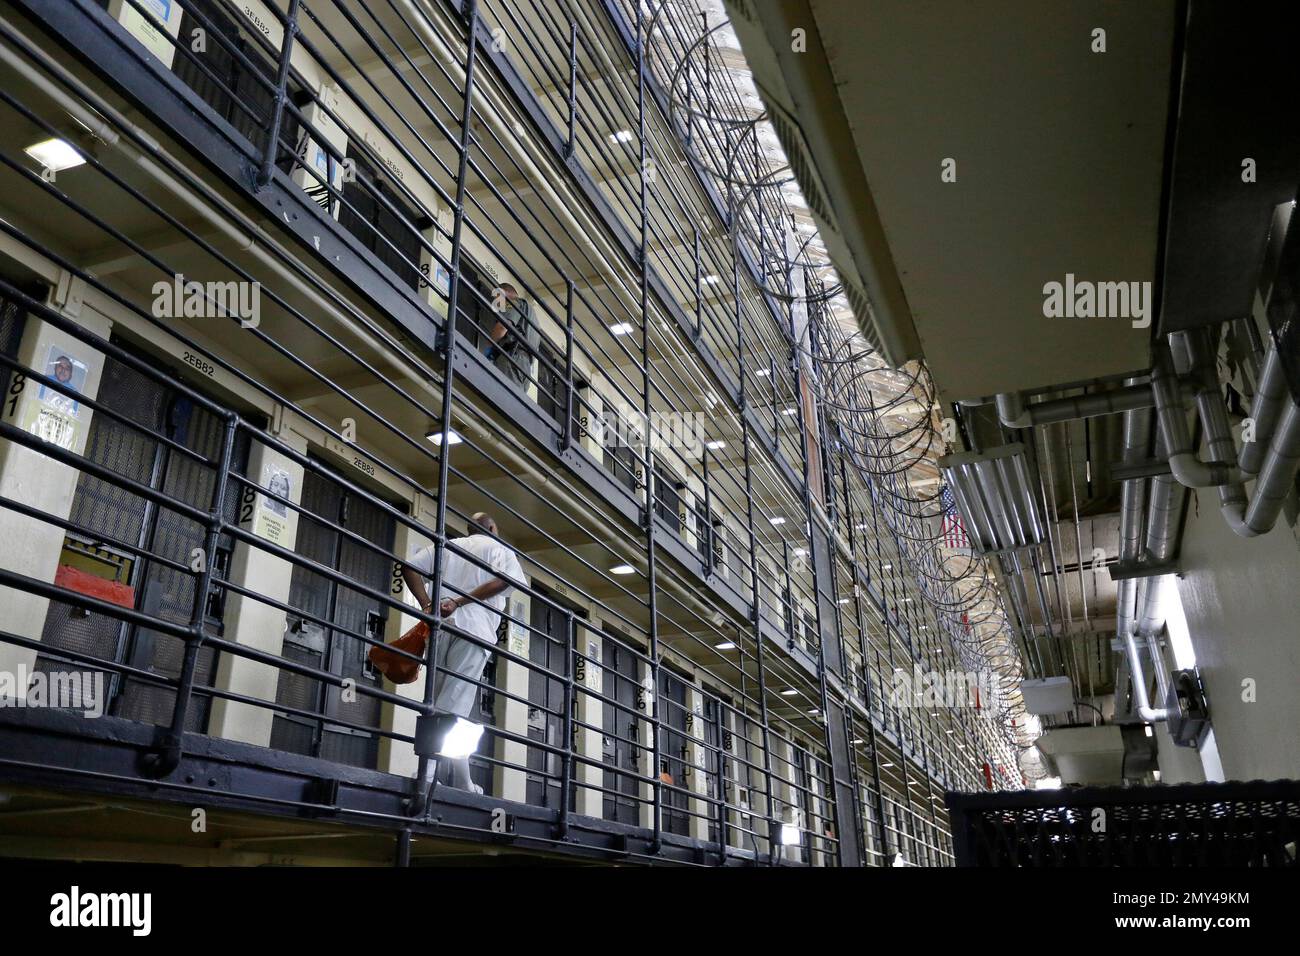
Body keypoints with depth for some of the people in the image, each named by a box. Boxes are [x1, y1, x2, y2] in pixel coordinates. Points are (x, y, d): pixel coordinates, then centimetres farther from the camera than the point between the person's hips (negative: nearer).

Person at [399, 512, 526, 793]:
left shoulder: (448, 546, 23)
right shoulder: (499, 548, 12)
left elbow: (409, 566, 9)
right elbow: (507, 580, -9)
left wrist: (427, 605, 2)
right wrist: (460, 602, -12)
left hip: (440, 625, 4)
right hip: (473, 628, -4)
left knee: (441, 702, 10)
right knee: (455, 703, -6)